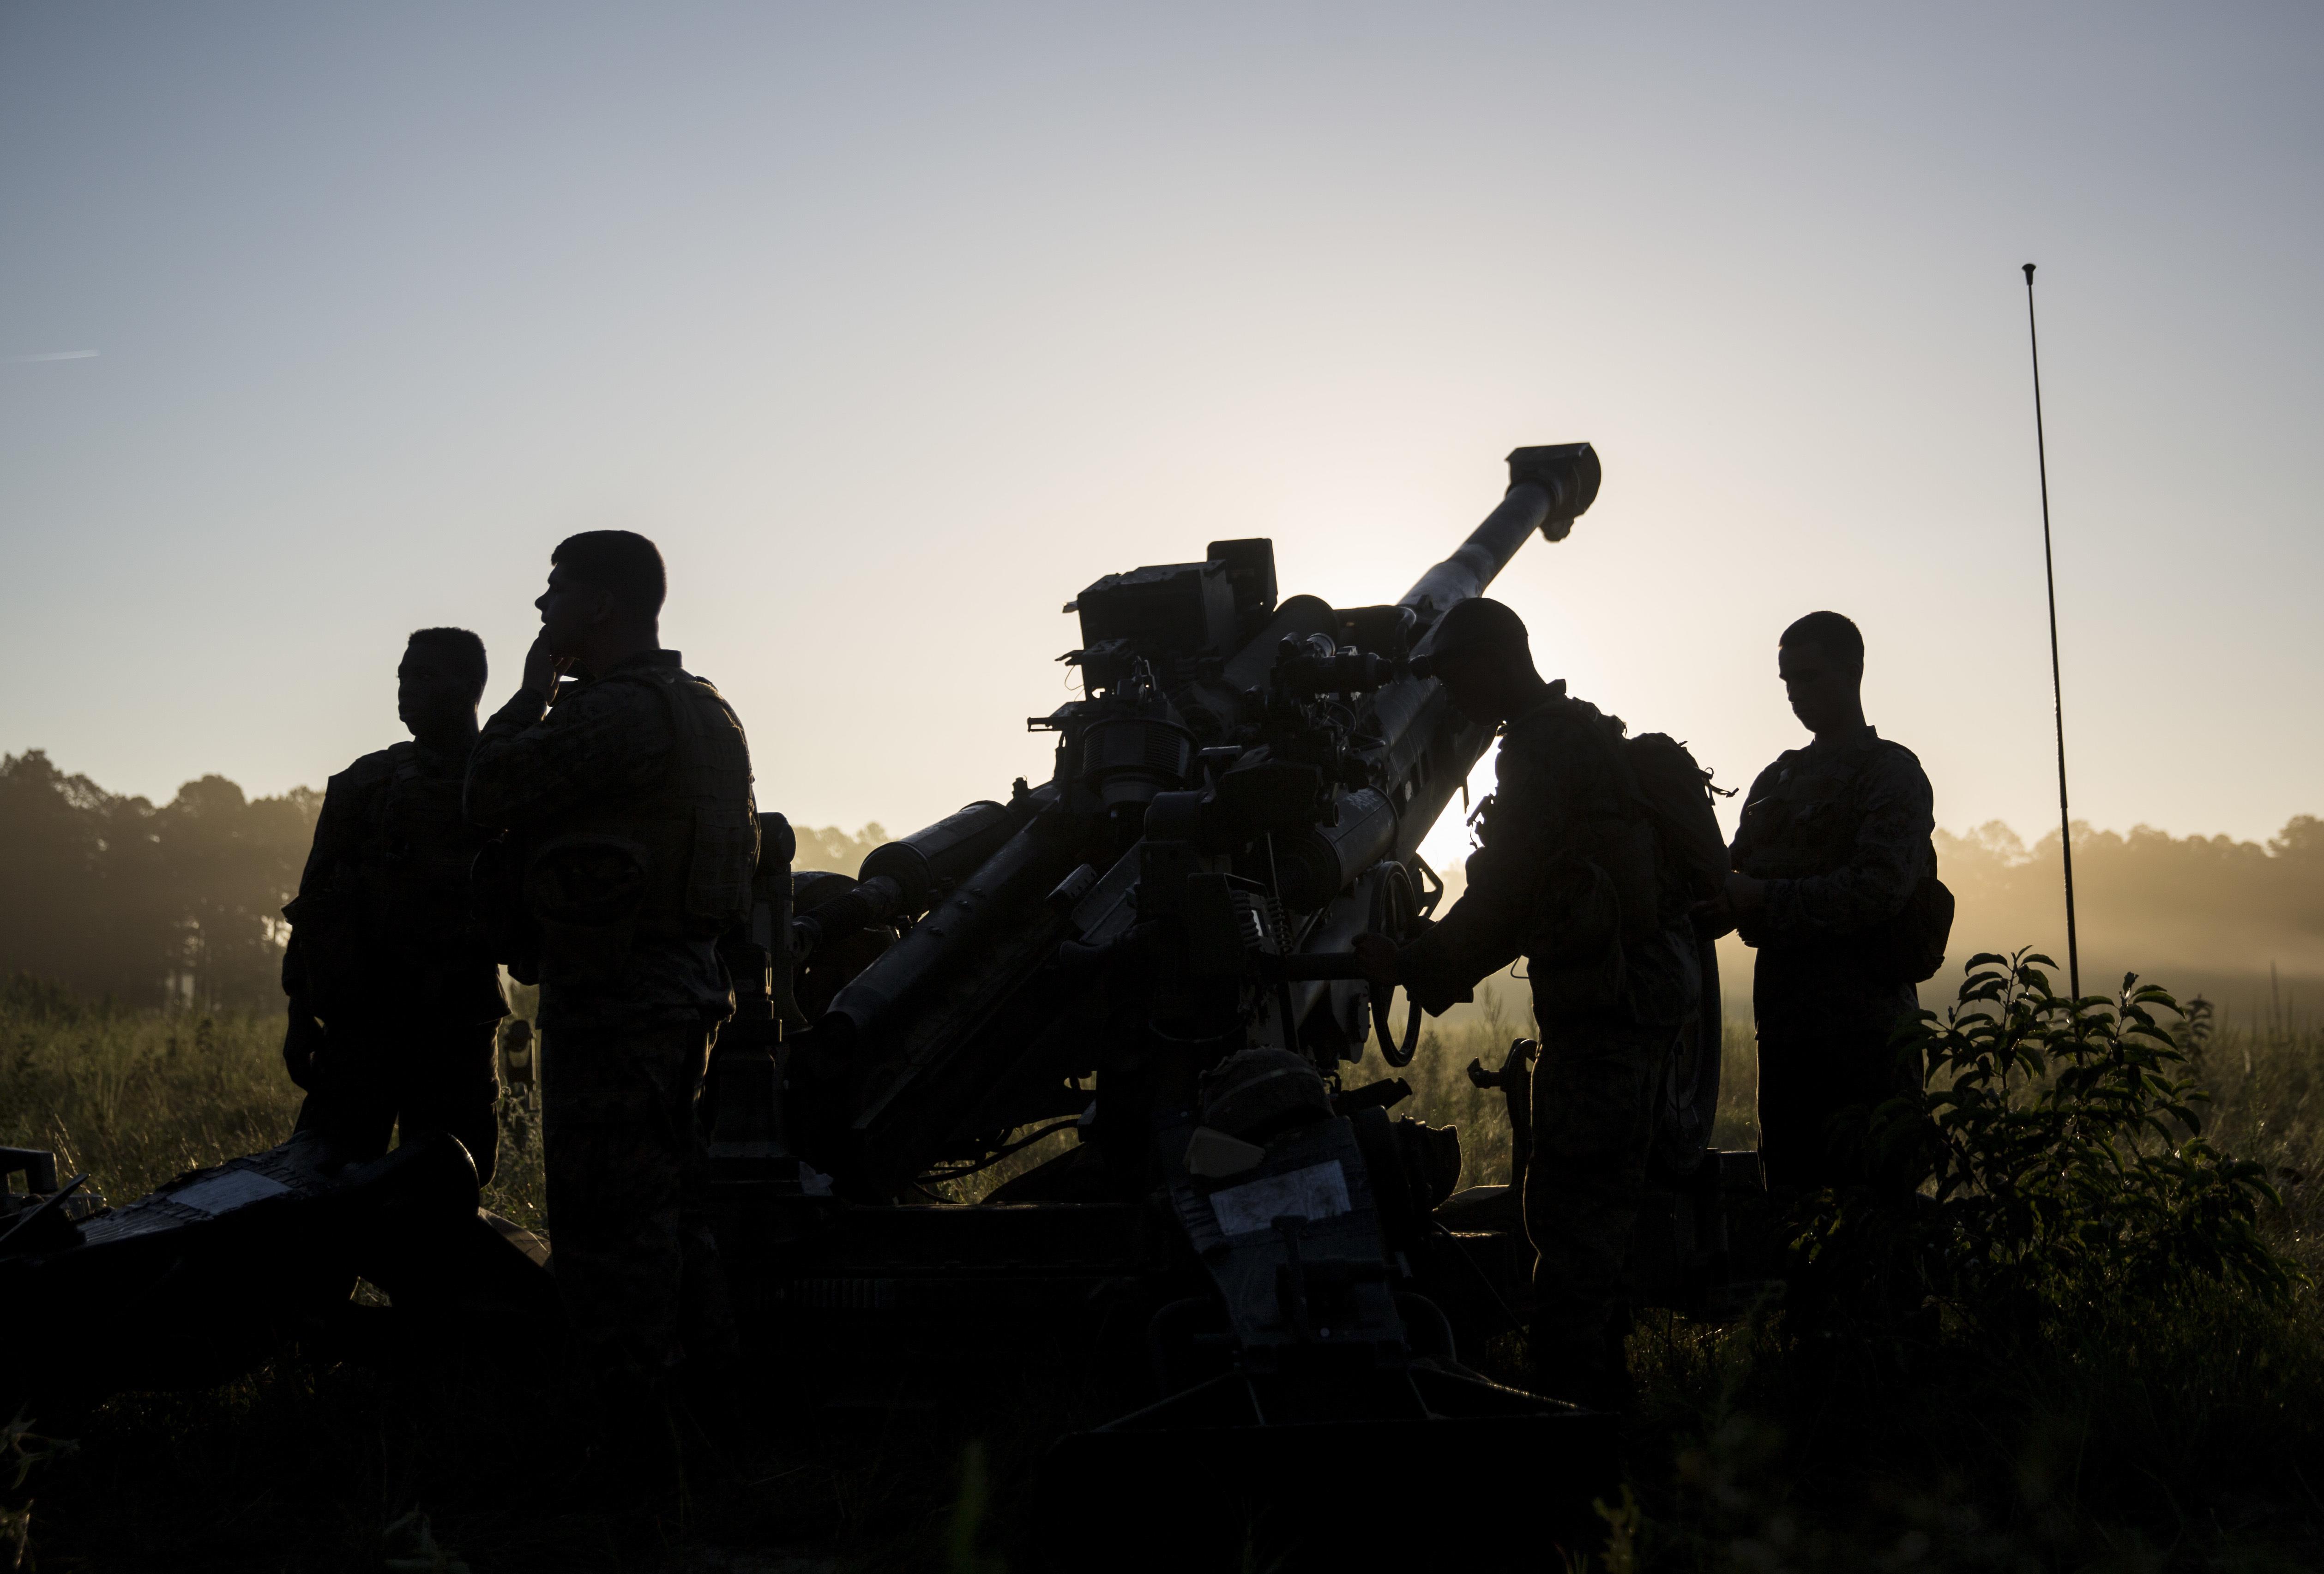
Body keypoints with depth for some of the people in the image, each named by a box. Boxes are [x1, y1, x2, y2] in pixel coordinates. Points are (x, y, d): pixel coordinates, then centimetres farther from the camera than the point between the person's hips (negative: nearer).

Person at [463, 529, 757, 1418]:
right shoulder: (708, 712, 15)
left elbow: (488, 794, -15)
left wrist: (535, 690, -3)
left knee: (607, 1215, -4)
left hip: (611, 999, -10)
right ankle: (700, 1385, 25)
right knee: (668, 1198, 17)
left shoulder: (616, 714, -17)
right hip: (688, 983, 10)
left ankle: (628, 1411, 0)